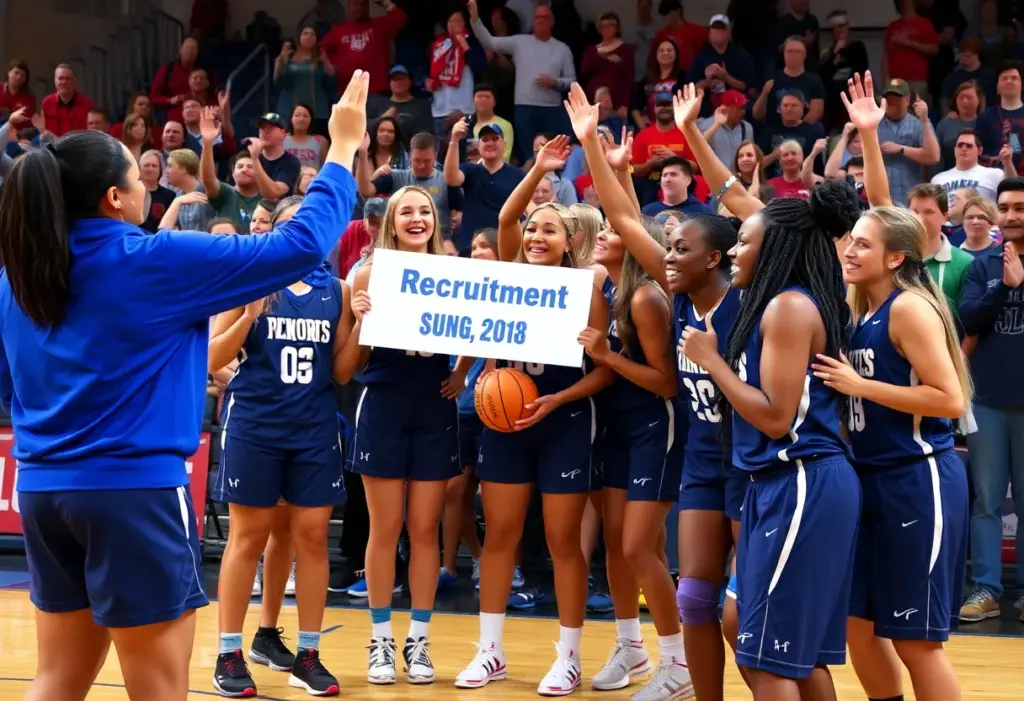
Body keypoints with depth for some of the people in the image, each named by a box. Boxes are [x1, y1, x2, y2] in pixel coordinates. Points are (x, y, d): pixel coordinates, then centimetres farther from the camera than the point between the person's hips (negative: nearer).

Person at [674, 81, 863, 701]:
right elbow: (738, 198, 23)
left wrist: (711, 361, -10)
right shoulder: (791, 298, 11)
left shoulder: (788, 307, -14)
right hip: (790, 482, 9)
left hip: (800, 486, -9)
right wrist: (691, 134, 28)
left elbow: (776, 417, -19)